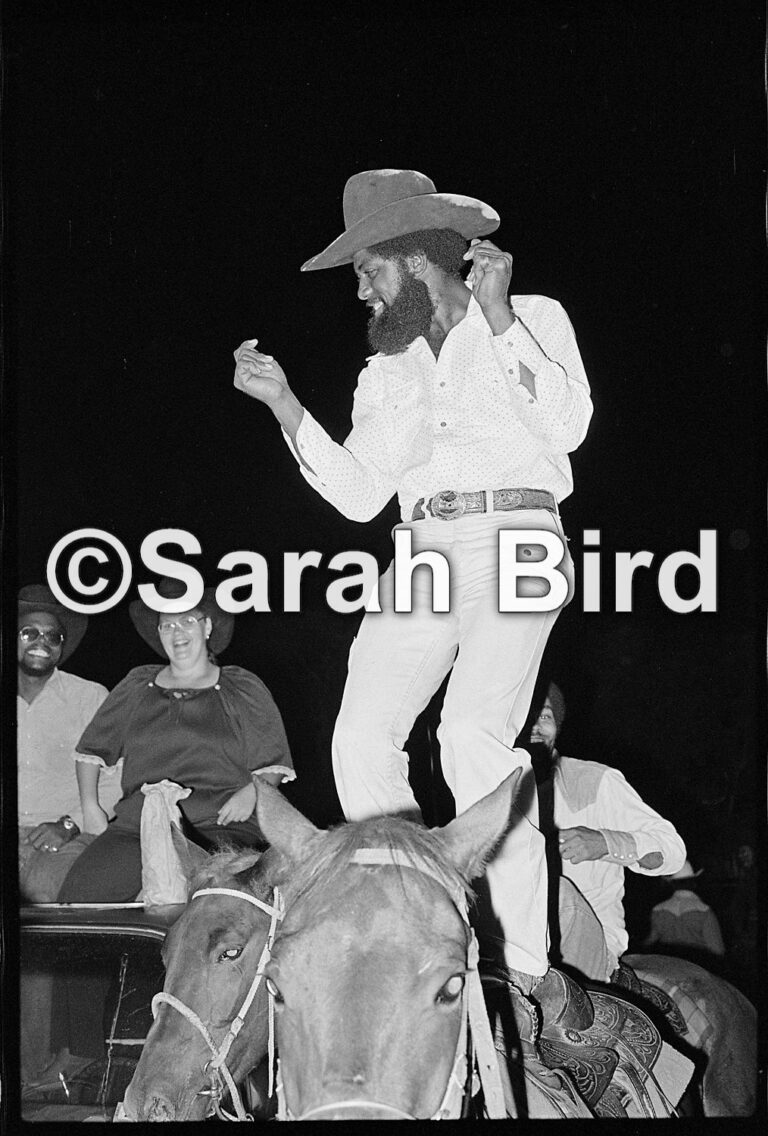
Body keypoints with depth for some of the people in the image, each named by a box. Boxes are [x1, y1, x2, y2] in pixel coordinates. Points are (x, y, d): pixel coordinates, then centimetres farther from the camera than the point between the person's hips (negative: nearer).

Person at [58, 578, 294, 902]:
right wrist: (90, 808, 15)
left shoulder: (244, 690, 13)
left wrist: (252, 790, -7)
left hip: (220, 828, -3)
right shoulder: (137, 686, 20)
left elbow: (274, 764, 14)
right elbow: (91, 748, 27)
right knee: (76, 894, -22)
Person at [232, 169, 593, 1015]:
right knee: (360, 741, -12)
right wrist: (282, 401, 9)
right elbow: (359, 495, 14)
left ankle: (526, 962, -18)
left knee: (474, 735, -24)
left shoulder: (536, 317, 11)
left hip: (513, 538, -5)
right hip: (422, 555, 6)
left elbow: (567, 424, -7)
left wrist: (496, 317, -9)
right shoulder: (387, 368, 24)